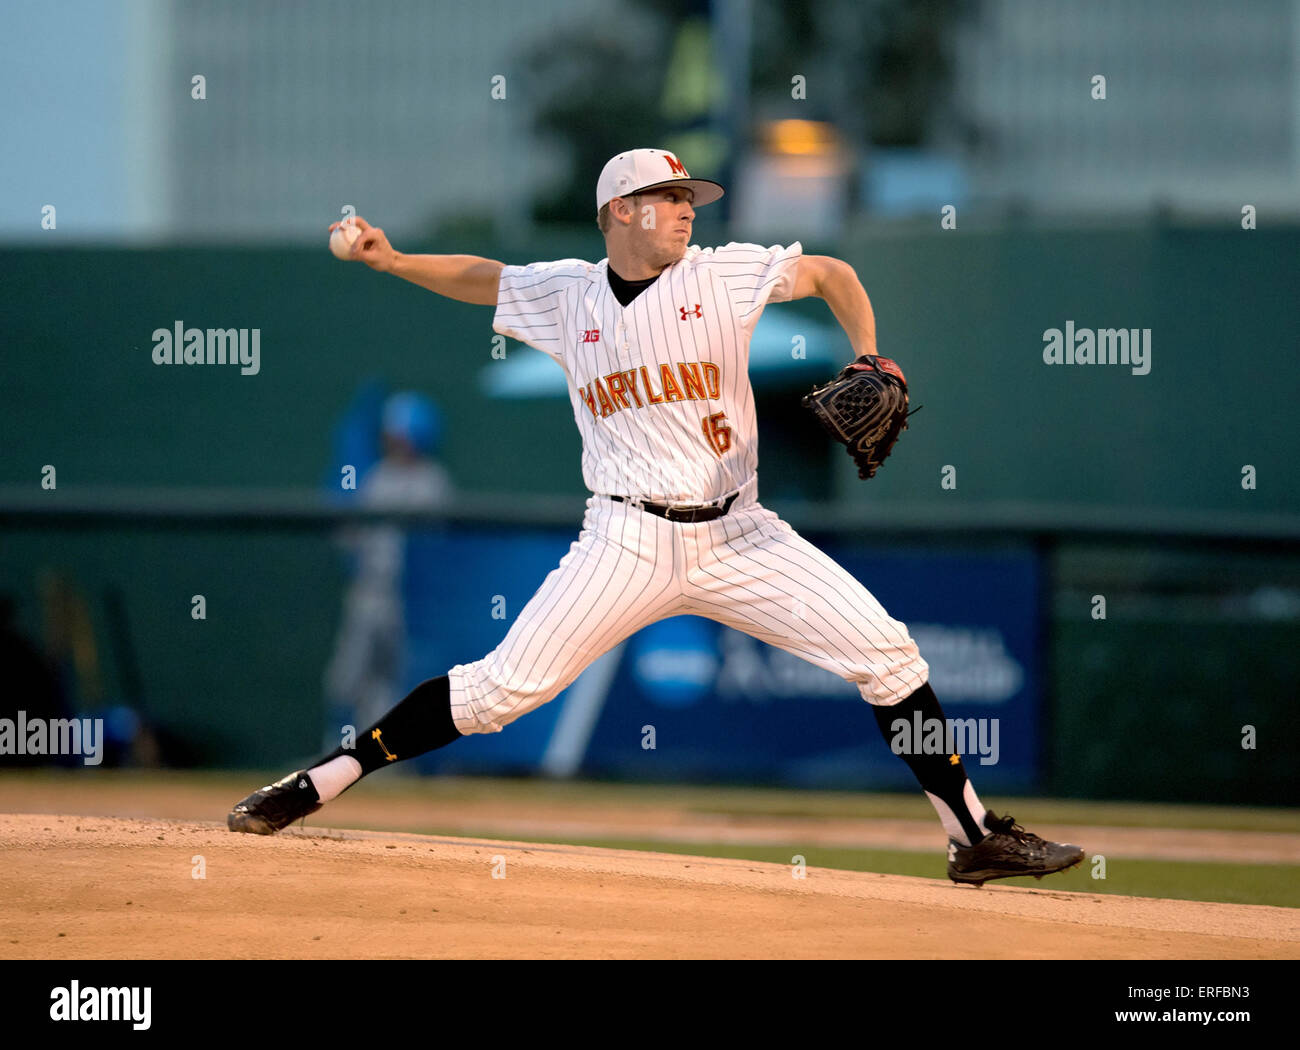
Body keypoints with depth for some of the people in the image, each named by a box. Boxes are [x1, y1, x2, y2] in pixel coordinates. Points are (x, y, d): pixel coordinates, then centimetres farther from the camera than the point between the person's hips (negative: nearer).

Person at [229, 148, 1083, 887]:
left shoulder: (725, 274, 2)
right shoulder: (565, 294, 5)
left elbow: (834, 274, 10)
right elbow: (480, 277, 20)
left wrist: (869, 365, -5)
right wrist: (393, 260, 4)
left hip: (739, 538, 1)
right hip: (627, 545, -1)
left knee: (888, 655, -7)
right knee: (504, 686, -12)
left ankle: (974, 836, 5)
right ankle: (317, 784, -2)